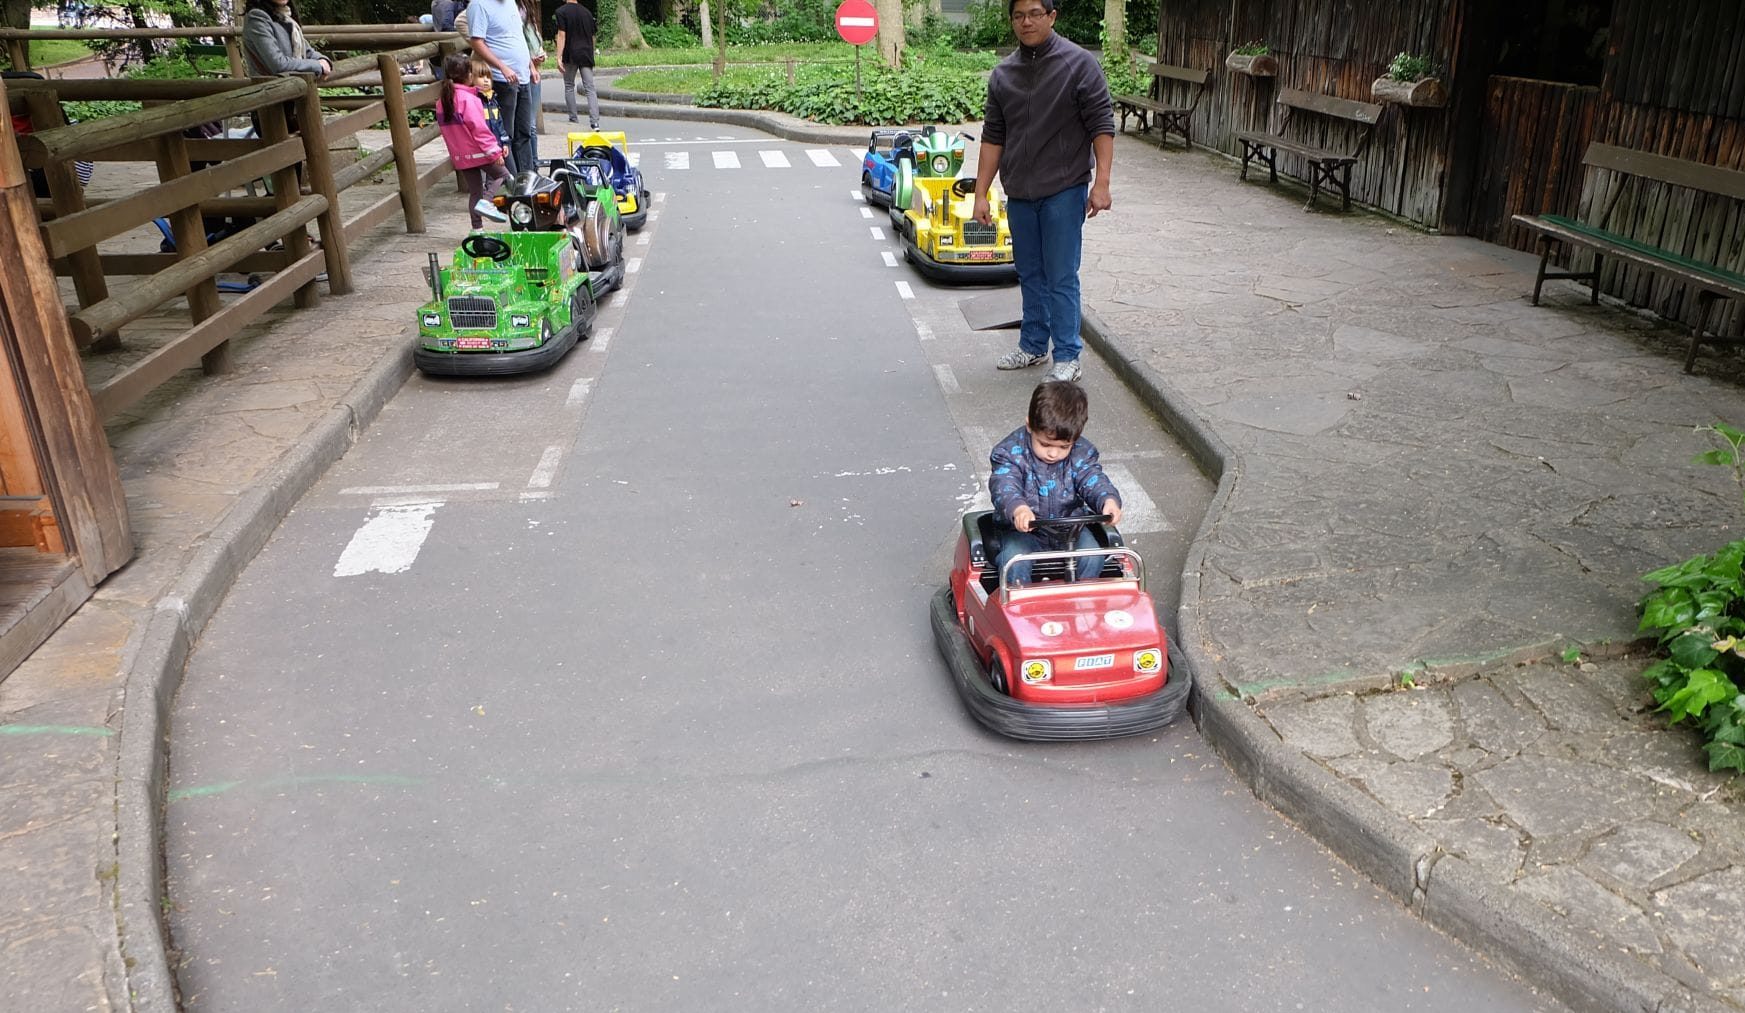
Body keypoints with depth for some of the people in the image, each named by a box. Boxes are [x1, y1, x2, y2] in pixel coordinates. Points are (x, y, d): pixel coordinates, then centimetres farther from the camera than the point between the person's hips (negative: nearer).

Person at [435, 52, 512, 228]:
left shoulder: (442, 100, 8)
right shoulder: (468, 98, -16)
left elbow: (444, 127, 15)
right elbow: (479, 128, -19)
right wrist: (494, 151, -14)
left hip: (459, 155, 7)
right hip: (476, 152, -7)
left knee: (474, 191, 14)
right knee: (502, 174, 9)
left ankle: (477, 227, 14)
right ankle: (486, 202, -12)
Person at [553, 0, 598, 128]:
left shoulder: (561, 11, -4)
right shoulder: (587, 12, 10)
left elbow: (562, 35, -11)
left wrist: (559, 57, -12)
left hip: (570, 55, -3)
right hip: (586, 55, 3)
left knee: (569, 87, 12)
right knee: (590, 88, -2)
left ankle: (574, 120, 13)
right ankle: (594, 122, -14)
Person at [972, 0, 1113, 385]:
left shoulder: (1079, 64, -6)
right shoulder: (1003, 74, 7)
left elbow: (1102, 125, -8)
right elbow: (993, 137, 10)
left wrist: (1101, 183, -16)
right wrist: (980, 194, 7)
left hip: (1064, 191, -5)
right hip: (1019, 194, 5)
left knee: (1061, 278, -3)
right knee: (1030, 276, 15)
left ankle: (1067, 357, 6)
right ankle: (1033, 346, 28)